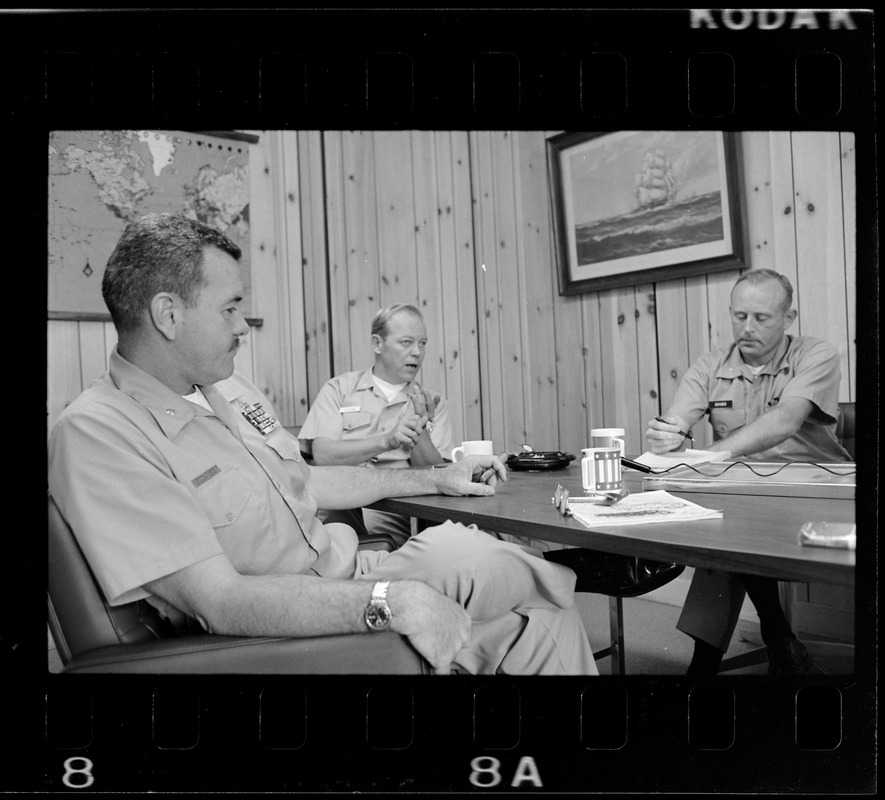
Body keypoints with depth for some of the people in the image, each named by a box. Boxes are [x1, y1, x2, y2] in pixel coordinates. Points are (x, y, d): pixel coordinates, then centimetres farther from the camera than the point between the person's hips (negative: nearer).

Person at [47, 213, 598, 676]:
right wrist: (391, 600, -30)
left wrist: (436, 479, 22)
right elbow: (220, 600, -25)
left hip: (347, 572, 7)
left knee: (543, 625, -7)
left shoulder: (228, 388, 9)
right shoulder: (96, 433, -19)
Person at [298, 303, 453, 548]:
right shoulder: (338, 389, 10)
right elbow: (323, 456, -6)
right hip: (338, 508, -2)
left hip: (394, 517, 3)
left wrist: (421, 433, -15)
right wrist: (386, 441, -18)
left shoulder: (433, 405, 14)